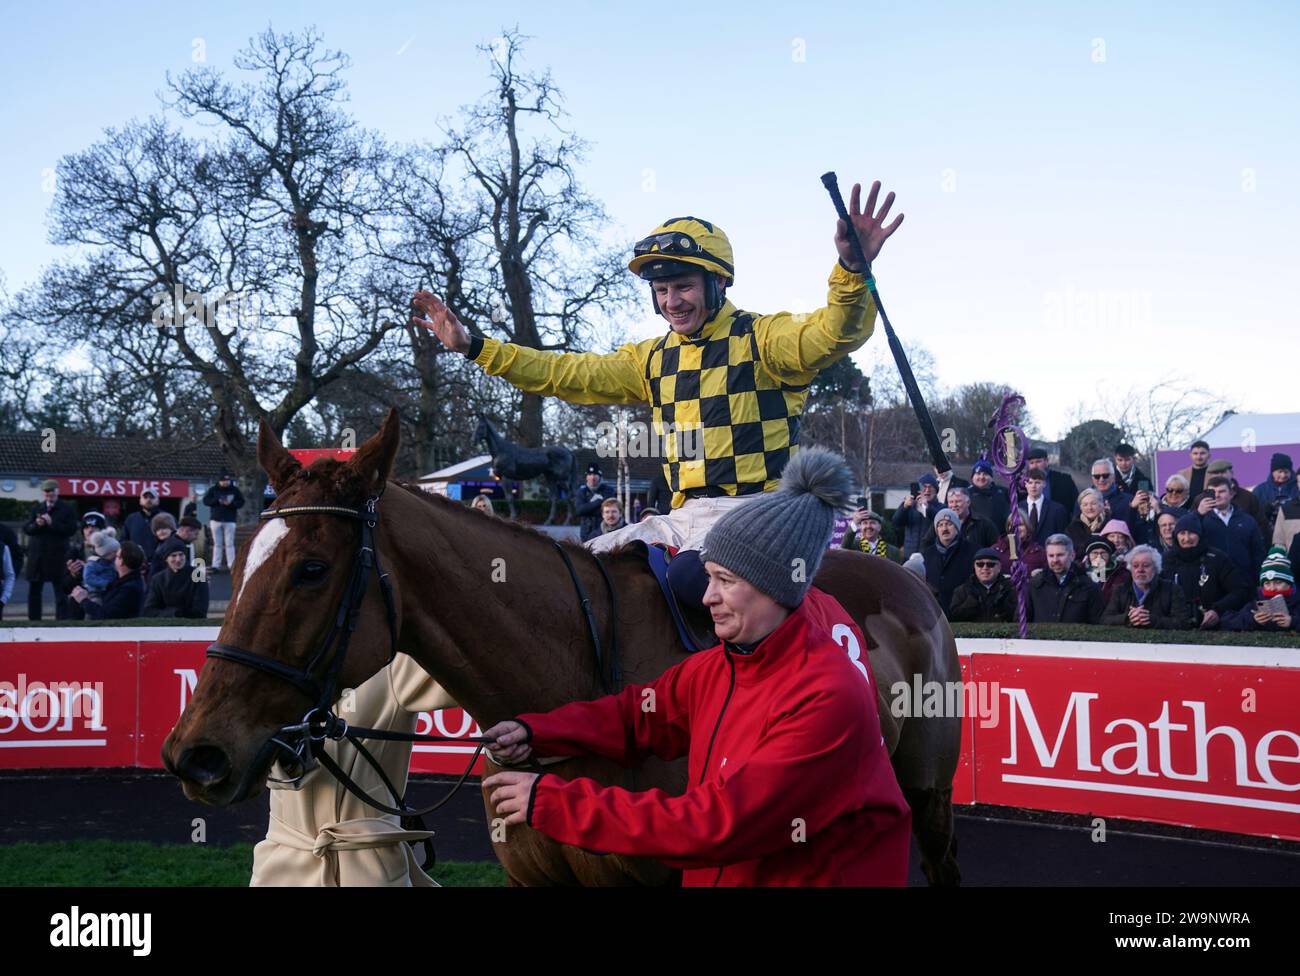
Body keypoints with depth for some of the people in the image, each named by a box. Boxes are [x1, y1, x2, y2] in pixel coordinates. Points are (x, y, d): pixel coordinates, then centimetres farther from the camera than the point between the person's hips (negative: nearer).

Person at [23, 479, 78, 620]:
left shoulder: (66, 509, 2)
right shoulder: (36, 508, 13)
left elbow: (71, 530, -9)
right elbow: (26, 529, 7)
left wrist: (52, 523, -16)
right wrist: (36, 524, -13)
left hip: (57, 556, -4)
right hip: (36, 556, 4)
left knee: (61, 591, -4)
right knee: (34, 591, 9)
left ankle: (62, 620, -4)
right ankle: (33, 620, 16)